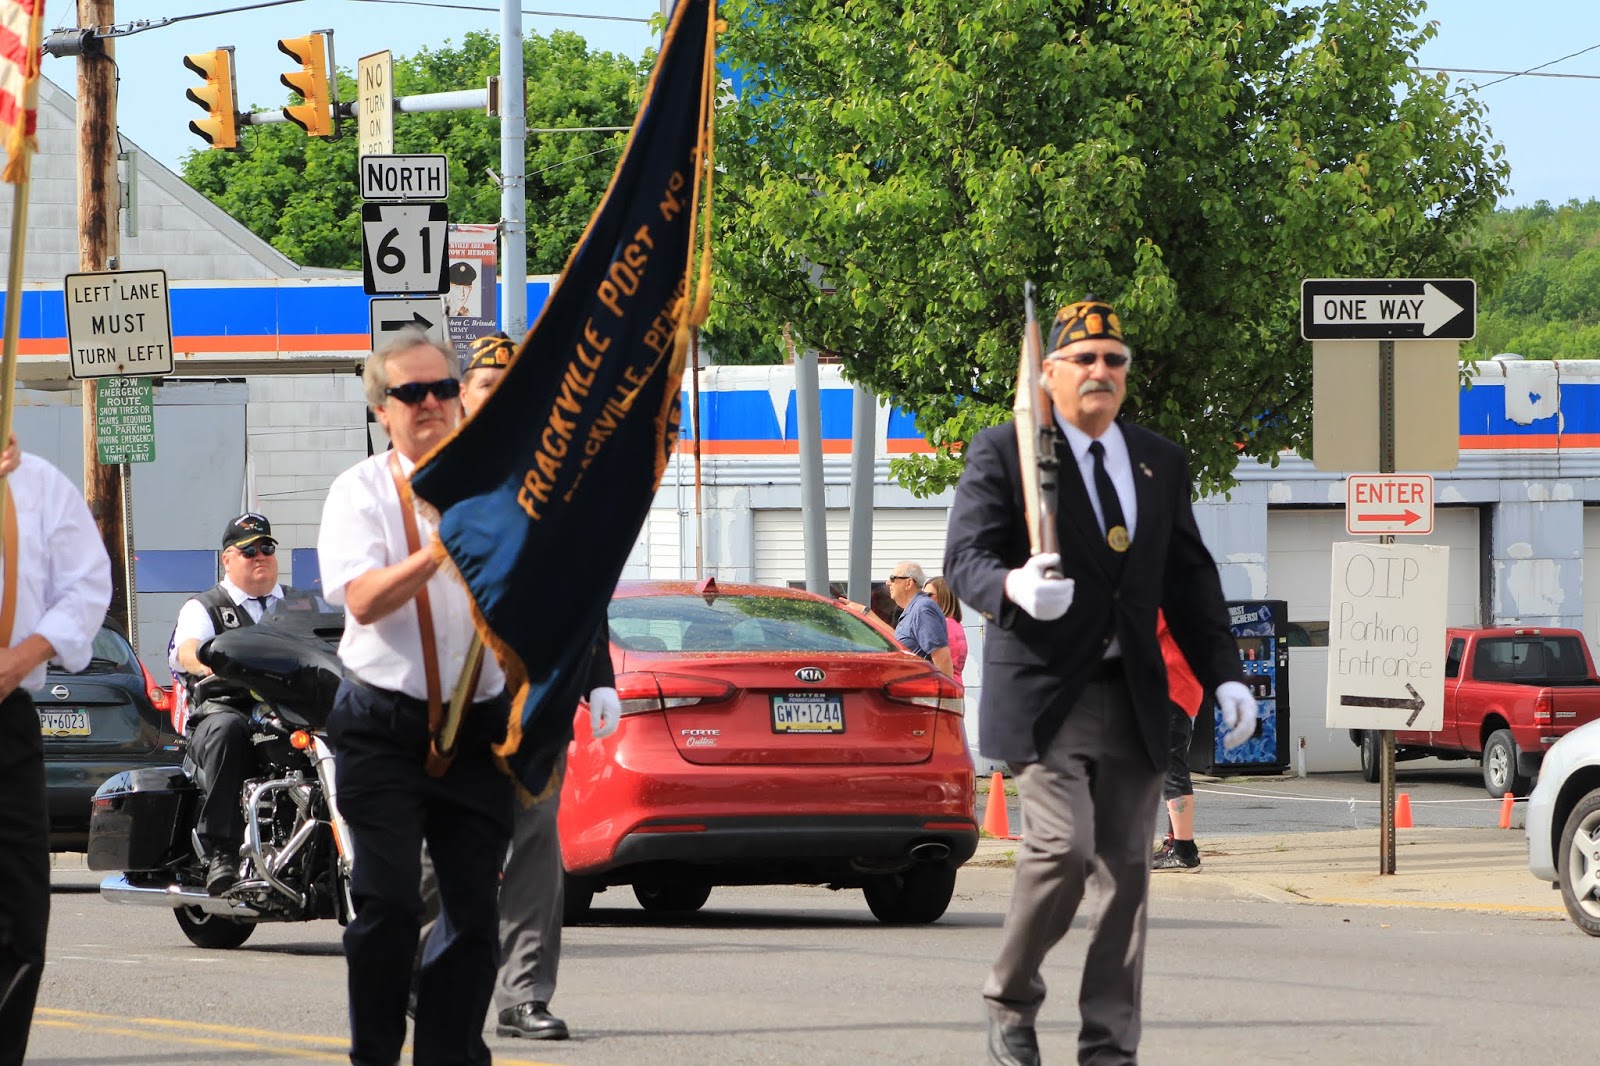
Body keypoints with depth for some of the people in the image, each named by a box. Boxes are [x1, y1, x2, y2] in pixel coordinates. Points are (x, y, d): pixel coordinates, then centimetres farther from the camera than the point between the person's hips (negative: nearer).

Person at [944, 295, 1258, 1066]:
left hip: (1133, 700, 5)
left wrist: (1222, 676, 8)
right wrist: (1014, 588, -31)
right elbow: (966, 557, -8)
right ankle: (1011, 1001, 5)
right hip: (1045, 694, -5)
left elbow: (1189, 578, 18)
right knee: (1063, 847, -19)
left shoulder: (1160, 462, 16)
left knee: (1126, 871, 3)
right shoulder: (1003, 452, 0)